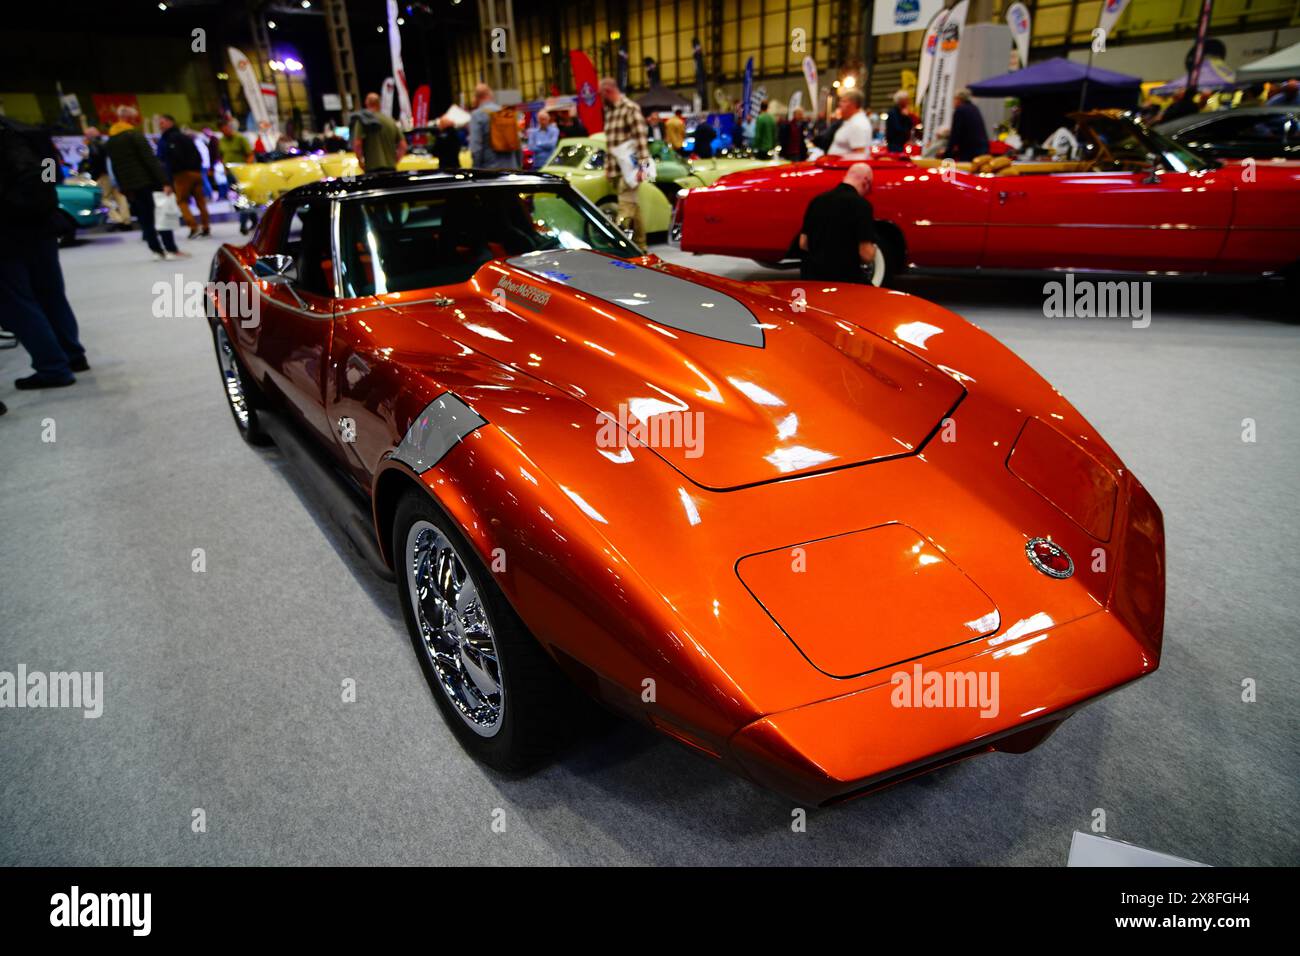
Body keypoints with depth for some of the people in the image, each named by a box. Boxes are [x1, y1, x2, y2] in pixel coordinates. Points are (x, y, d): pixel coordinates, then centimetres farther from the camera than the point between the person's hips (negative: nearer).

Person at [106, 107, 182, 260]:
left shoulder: (110, 141, 15)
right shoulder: (134, 135, -7)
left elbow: (115, 167, 16)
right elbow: (150, 160, -15)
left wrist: (123, 187, 18)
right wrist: (164, 181, -19)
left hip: (128, 186, 6)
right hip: (146, 182, -6)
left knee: (145, 219, 9)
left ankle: (157, 250, 9)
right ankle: (171, 249, -8)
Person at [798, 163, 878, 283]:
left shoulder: (817, 200, 5)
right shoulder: (861, 204, -13)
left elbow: (803, 243, 10)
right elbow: (867, 254, -16)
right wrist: (873, 249, 7)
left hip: (810, 277, 6)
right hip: (844, 278, -5)